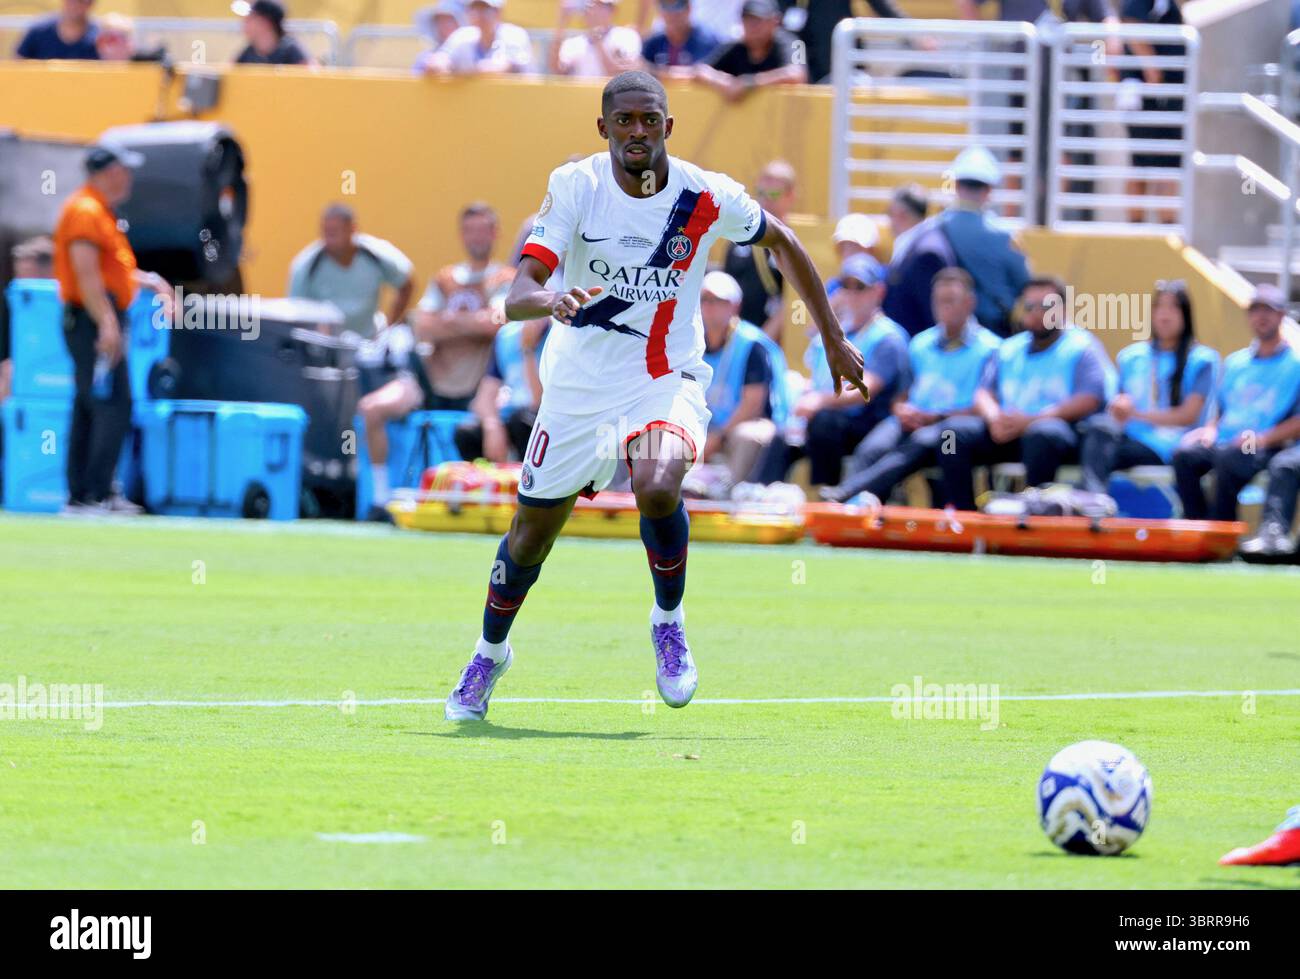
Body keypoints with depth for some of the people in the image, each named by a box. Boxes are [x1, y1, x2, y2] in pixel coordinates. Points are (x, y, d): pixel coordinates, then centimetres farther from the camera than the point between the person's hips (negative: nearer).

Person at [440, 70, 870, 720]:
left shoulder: (707, 198, -12)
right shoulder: (574, 186, -14)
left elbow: (782, 243, 8)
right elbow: (517, 297, -23)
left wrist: (833, 340, 12)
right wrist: (551, 300, -47)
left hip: (668, 379, -1)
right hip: (579, 382, 1)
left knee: (657, 487, -32)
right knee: (530, 537, 10)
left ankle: (668, 619, -4)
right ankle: (490, 653, 39)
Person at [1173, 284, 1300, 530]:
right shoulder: (1235, 362, 24)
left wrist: (1264, 438, -16)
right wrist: (1211, 429, 4)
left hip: (1266, 450, -5)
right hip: (1223, 443, 5)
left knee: (1227, 457, -37)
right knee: (1184, 454, -26)